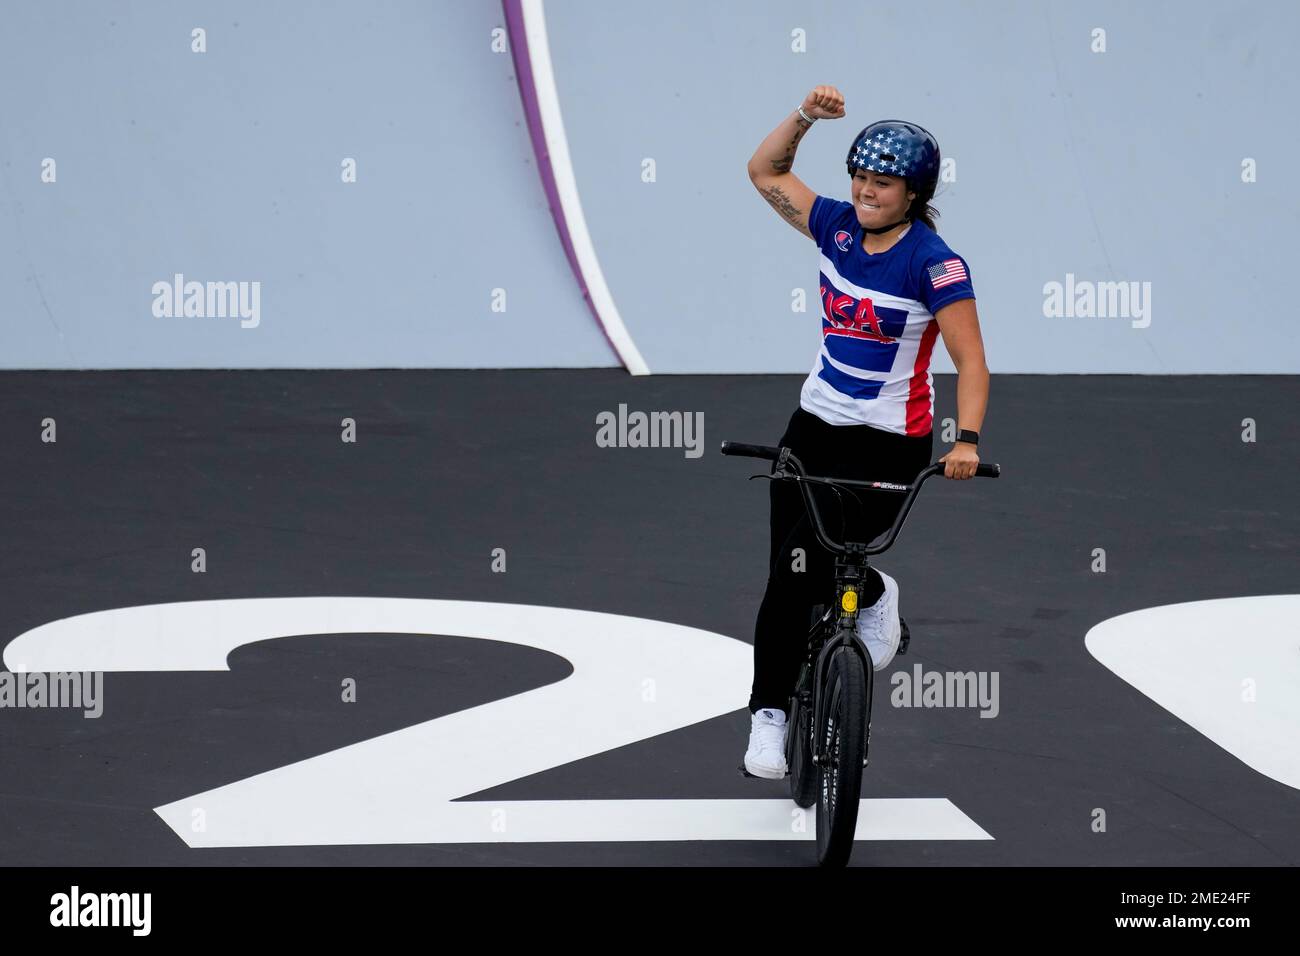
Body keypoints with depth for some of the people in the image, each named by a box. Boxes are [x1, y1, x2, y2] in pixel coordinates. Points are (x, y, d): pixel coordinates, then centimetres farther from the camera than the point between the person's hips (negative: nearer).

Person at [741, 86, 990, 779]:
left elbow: (971, 362, -18)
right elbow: (764, 171, 8)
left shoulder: (933, 263, -15)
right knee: (786, 574, -1)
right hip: (815, 427, 6)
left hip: (888, 447, -5)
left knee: (801, 565, -16)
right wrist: (806, 117, -9)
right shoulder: (838, 227, 0)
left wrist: (967, 440, -32)